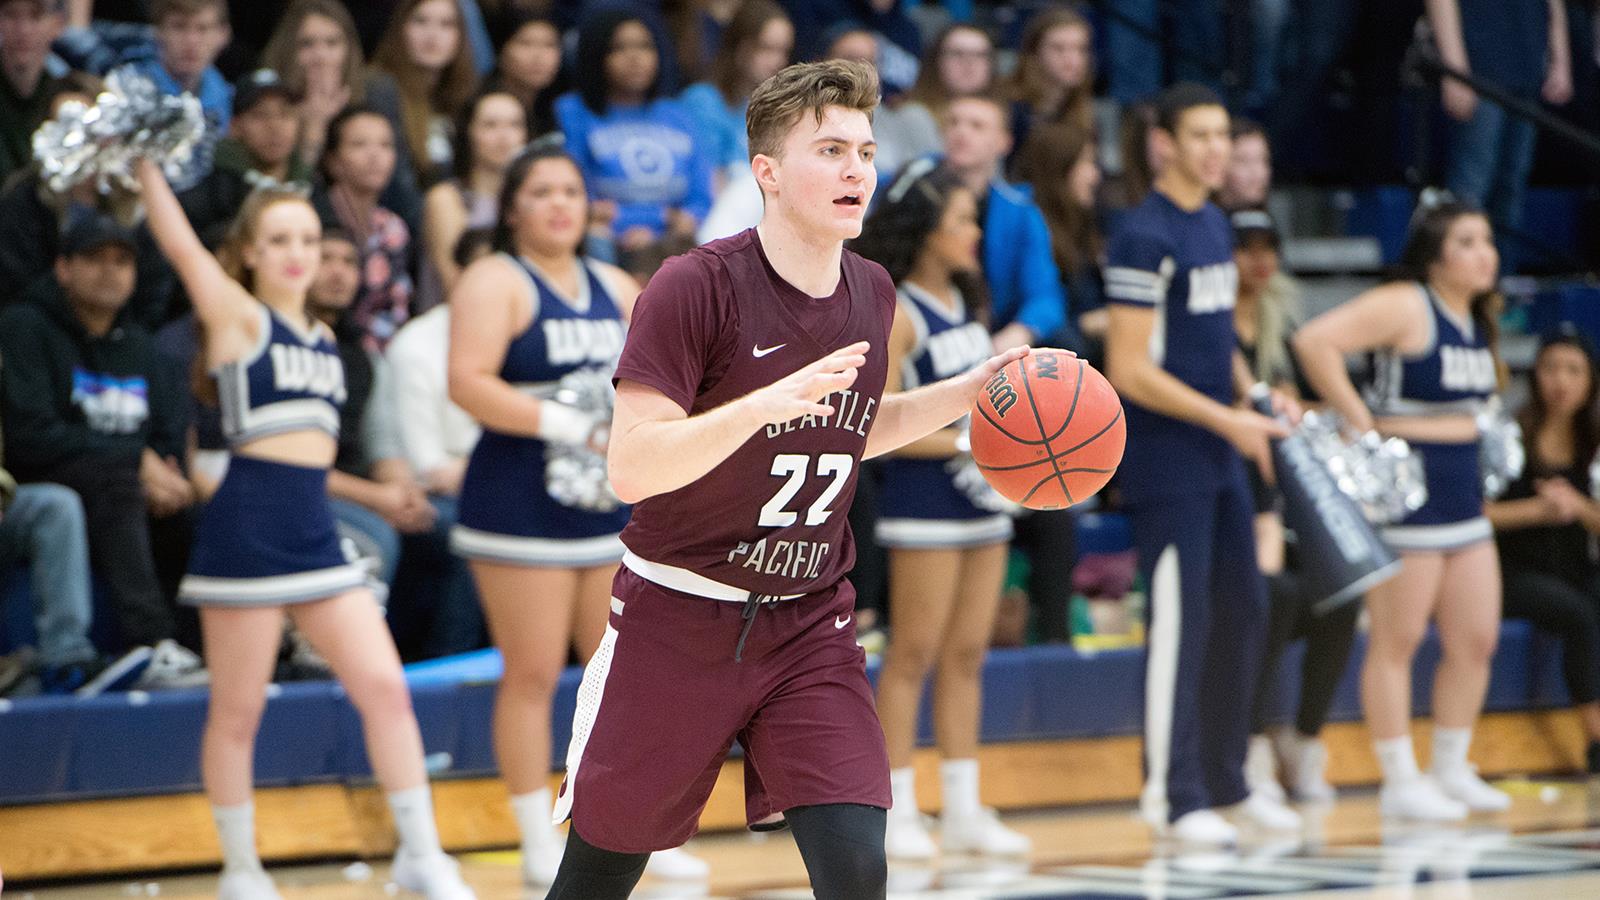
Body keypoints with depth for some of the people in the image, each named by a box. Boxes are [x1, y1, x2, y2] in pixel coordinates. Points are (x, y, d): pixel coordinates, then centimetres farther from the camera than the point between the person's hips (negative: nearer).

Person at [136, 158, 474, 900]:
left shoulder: (323, 336, 15)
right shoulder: (239, 317, -3)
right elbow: (179, 242, -11)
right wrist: (145, 159, -11)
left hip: (314, 529, 6)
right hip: (247, 525, -6)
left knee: (384, 685, 0)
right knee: (237, 712, 2)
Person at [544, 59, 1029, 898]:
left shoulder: (870, 294, 3)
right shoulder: (697, 286, -17)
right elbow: (631, 468, -24)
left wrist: (968, 391, 8)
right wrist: (765, 404, -37)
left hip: (809, 624, 4)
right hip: (677, 620, -4)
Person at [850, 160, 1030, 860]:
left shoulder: (968, 302, 13)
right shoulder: (896, 314, -11)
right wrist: (964, 443, -18)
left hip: (982, 495, 8)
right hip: (923, 496, -7)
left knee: (967, 653, 9)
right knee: (914, 653, -4)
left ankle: (964, 809, 14)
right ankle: (897, 811, 2)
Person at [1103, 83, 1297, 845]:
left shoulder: (1215, 225, 13)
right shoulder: (1144, 236, -14)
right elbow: (1129, 370, -18)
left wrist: (1258, 401, 10)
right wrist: (1228, 420, -18)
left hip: (1221, 459, 9)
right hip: (1167, 460, -9)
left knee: (1242, 615, 12)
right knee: (1181, 622, -6)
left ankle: (1224, 781, 21)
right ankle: (1171, 793, 1)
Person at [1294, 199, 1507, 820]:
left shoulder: (1478, 319, 12)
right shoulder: (1406, 307, -14)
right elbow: (1315, 341, -25)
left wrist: (1484, 435, 14)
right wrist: (1361, 422, -23)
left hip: (1462, 491, 9)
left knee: (1476, 640, 10)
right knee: (1397, 640, -2)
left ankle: (1452, 771, 21)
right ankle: (1400, 783, 3)